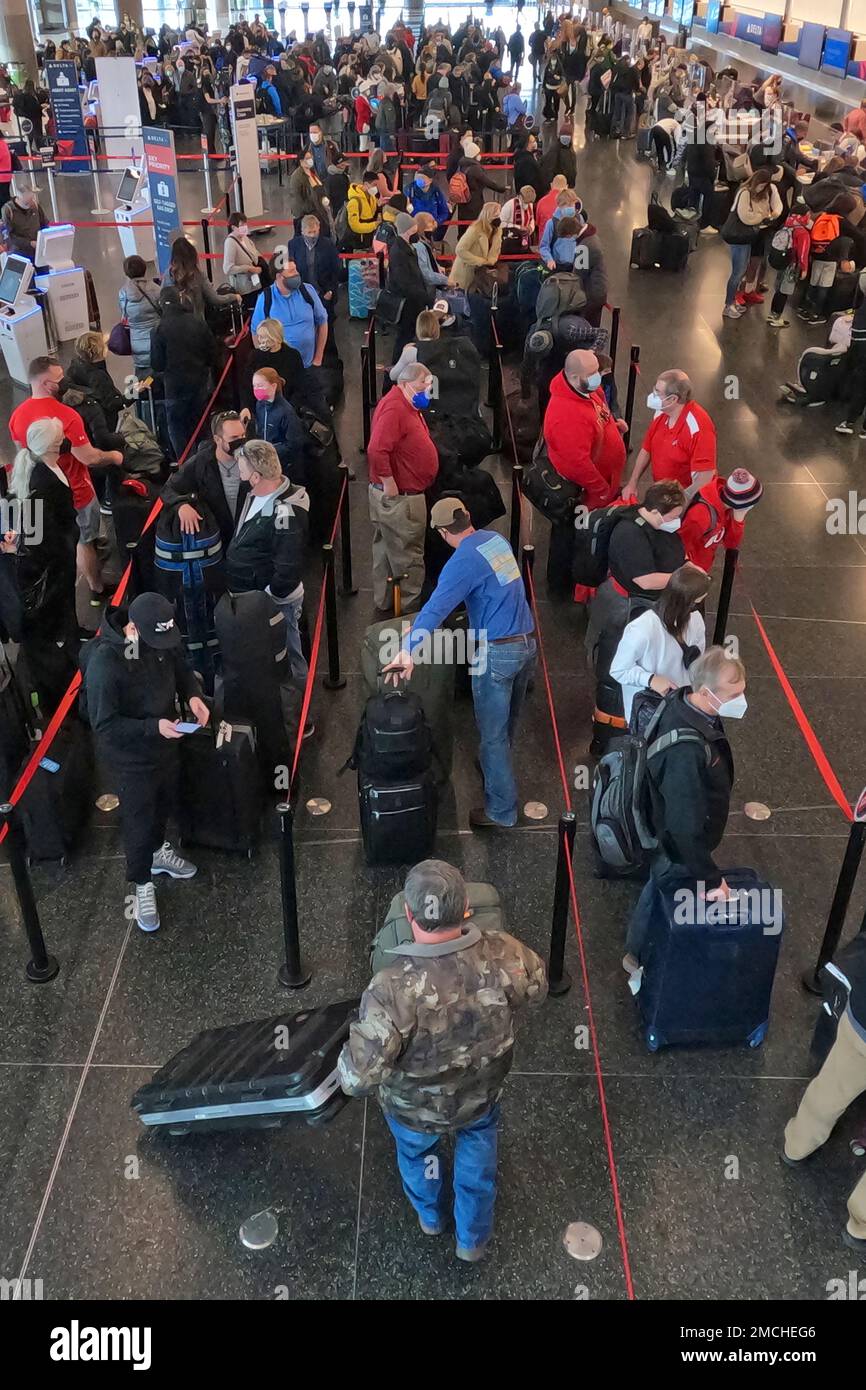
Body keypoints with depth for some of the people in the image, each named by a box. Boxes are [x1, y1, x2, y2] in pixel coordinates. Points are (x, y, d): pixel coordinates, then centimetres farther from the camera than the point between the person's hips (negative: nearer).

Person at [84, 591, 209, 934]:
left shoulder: (162, 639, -15)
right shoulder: (105, 662, -34)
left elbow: (181, 668, 6)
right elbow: (104, 724, -27)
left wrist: (193, 694, -14)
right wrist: (153, 727, -34)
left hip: (166, 746, 7)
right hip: (132, 757, -7)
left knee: (163, 805, 29)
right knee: (138, 823, 12)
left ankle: (158, 850, 57)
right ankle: (142, 884, 35)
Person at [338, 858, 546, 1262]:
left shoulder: (392, 989, -43)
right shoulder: (504, 956, -32)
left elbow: (357, 1078, -35)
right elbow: (537, 989, -9)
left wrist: (354, 1046, -13)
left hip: (414, 1109, -2)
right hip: (482, 1094, 2)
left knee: (416, 1154, 35)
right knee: (477, 1155, 36)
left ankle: (430, 1216, 65)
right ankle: (473, 1239, 58)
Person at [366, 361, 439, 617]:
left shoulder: (408, 406, 12)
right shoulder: (393, 408, -21)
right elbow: (377, 451, -32)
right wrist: (389, 485, -26)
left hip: (406, 494, 10)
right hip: (398, 498, -10)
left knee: (387, 553, 18)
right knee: (407, 557, -2)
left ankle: (385, 605, 28)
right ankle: (409, 611, 8)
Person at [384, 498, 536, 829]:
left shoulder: (464, 561, -17)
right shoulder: (497, 538, 7)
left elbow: (435, 608, -29)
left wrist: (408, 651, -37)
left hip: (497, 652, -8)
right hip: (527, 643, 8)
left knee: (492, 735, 3)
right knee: (508, 722, 26)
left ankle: (501, 812, 10)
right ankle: (496, 768, 47)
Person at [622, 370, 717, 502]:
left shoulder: (698, 425, -28)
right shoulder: (660, 413, -6)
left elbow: (705, 477, -30)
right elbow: (646, 449, 7)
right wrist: (632, 483, -1)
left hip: (690, 500, -7)